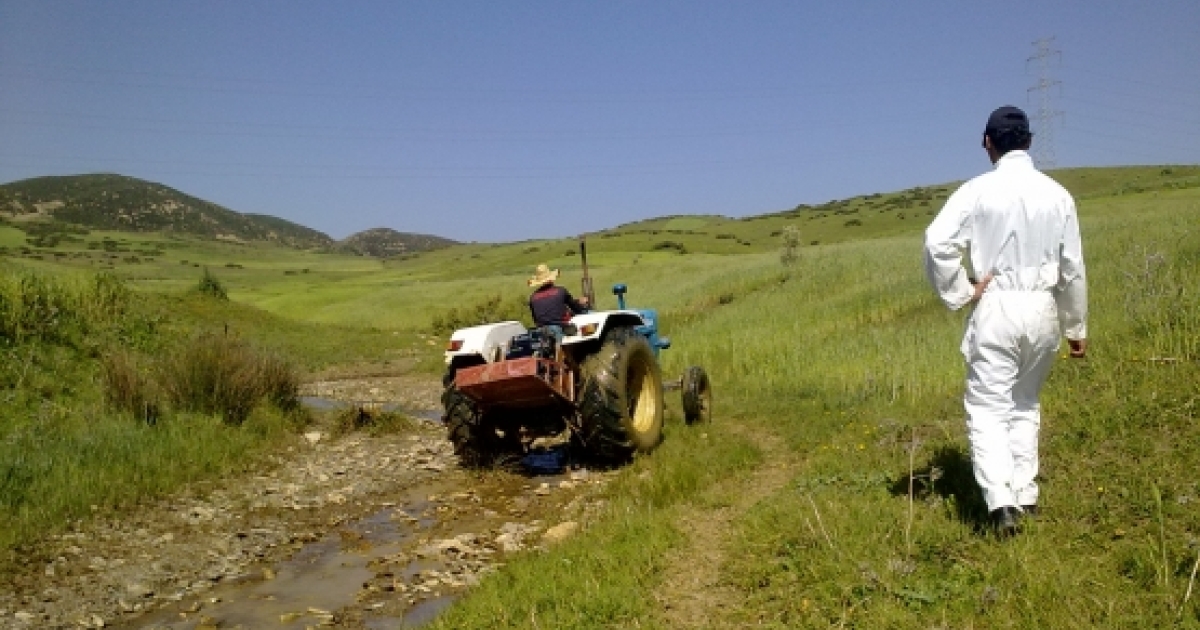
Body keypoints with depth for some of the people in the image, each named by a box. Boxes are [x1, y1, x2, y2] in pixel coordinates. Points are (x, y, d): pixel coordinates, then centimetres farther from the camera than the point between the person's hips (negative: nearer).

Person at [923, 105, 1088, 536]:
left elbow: (938, 243, -20)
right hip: (1043, 310, 4)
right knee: (1025, 404, 18)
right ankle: (1024, 495, 21)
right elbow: (1073, 268, 7)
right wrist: (1076, 327, 17)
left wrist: (961, 292, -7)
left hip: (996, 310, -4)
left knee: (987, 408, 1)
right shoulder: (1057, 194, 3)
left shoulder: (978, 190, -7)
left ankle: (1002, 502, -13)